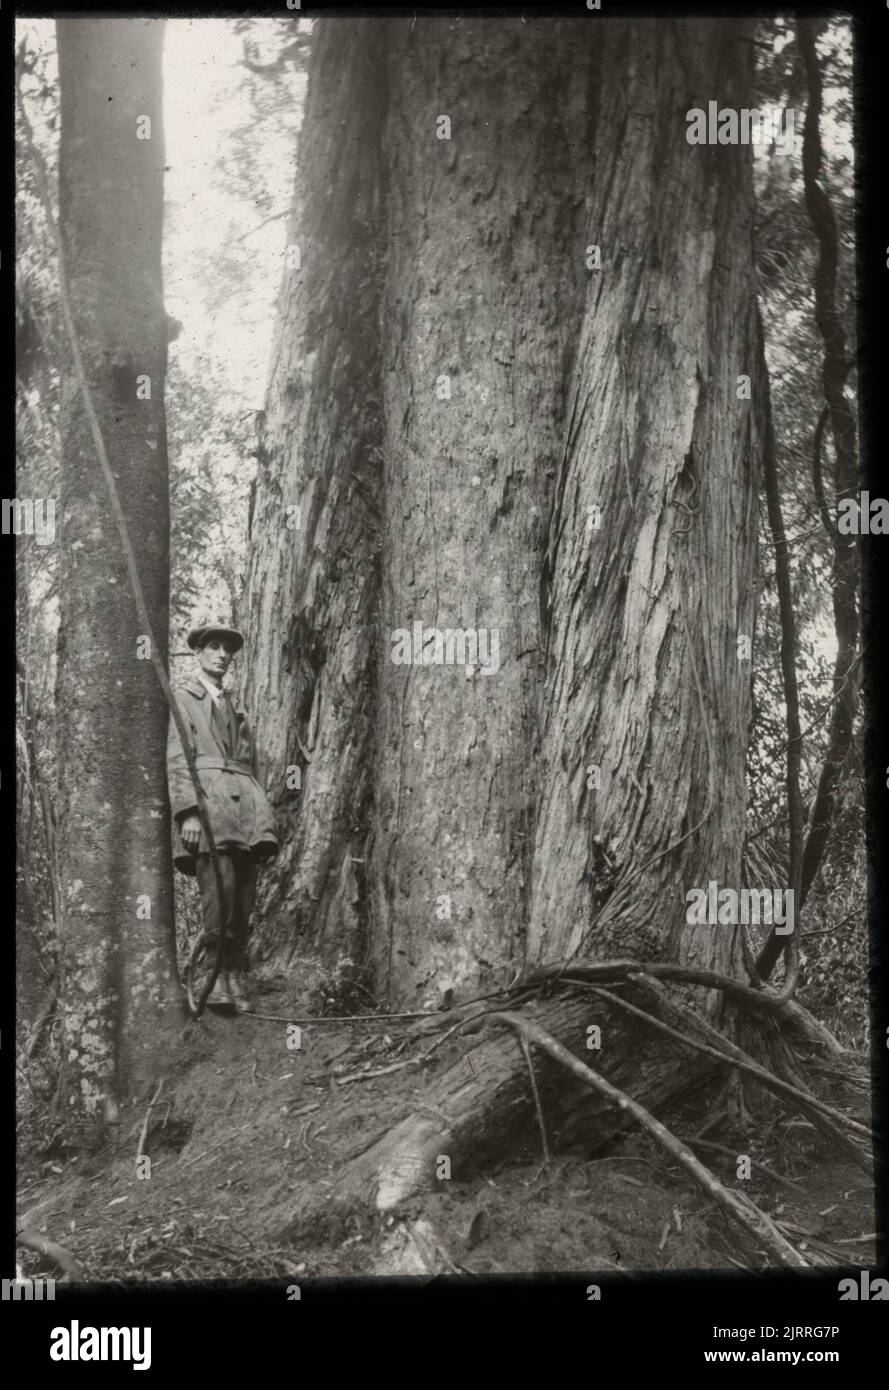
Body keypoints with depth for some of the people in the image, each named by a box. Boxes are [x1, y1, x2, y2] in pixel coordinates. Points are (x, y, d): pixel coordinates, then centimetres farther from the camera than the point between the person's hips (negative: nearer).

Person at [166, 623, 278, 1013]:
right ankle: (216, 979, -12)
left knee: (244, 902, -1)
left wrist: (262, 816, 16)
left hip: (245, 804, 6)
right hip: (205, 798, -6)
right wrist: (187, 812, -14)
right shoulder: (181, 698, 10)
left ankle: (236, 981, 4)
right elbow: (176, 760, -1)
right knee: (220, 890, -19)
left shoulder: (237, 705, 28)